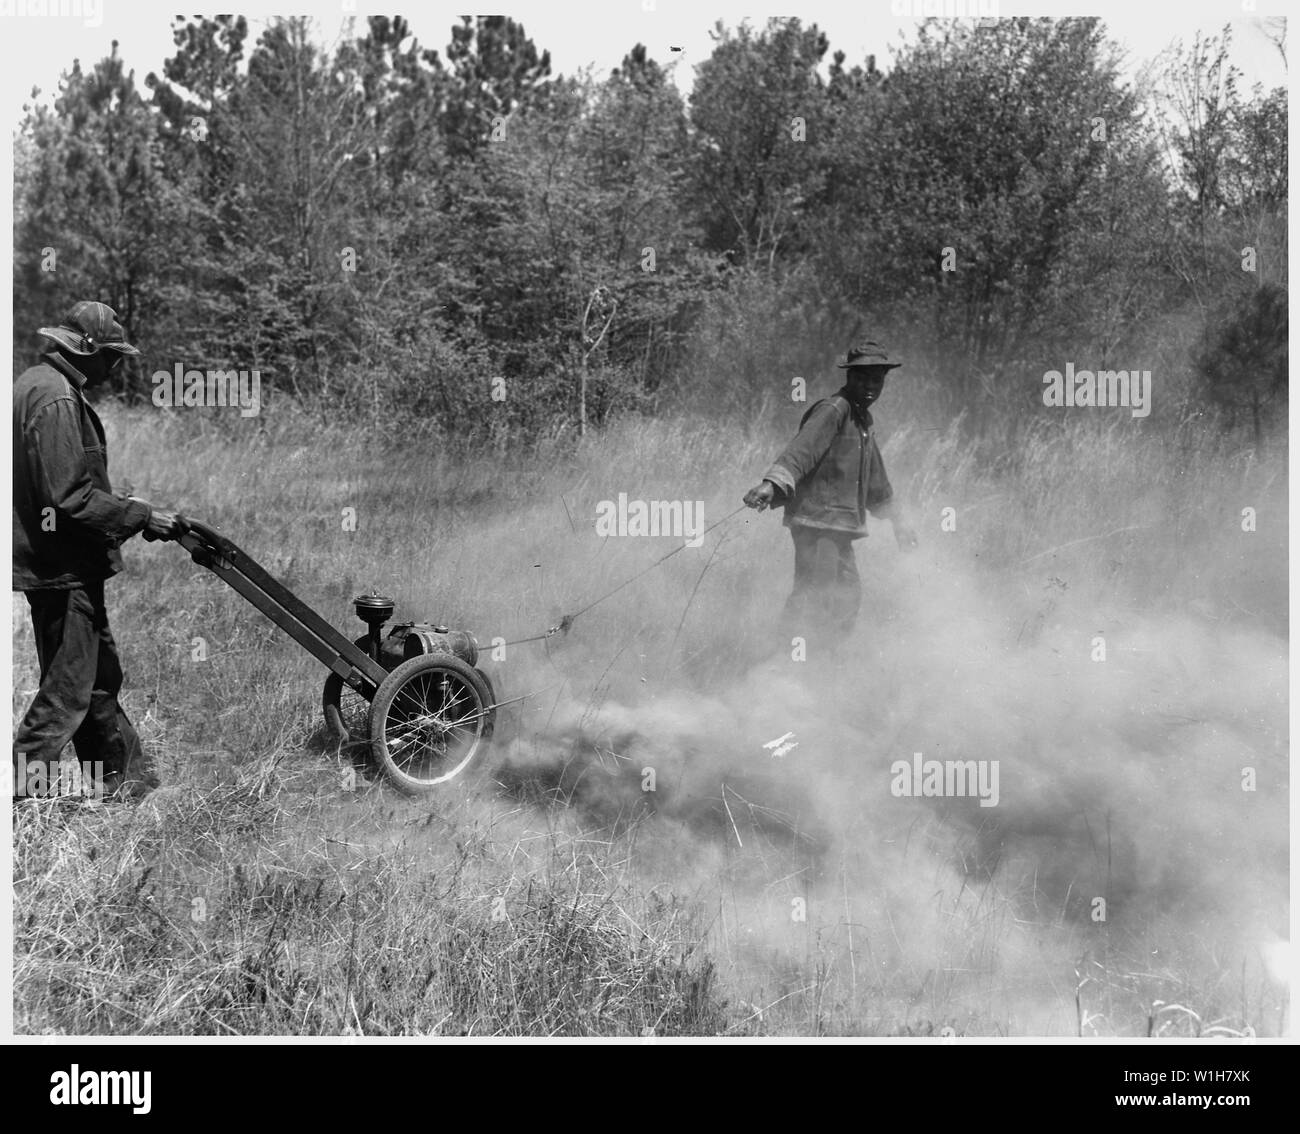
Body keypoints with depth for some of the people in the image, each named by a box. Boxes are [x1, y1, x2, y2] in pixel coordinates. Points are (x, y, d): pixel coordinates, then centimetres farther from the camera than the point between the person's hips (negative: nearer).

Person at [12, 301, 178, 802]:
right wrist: (140, 516, -17)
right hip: (61, 567, -11)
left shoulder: (34, 384, 12)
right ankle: (19, 785, 4)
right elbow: (70, 498, -25)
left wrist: (120, 501, 15)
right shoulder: (56, 400, -21)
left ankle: (122, 774, 29)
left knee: (99, 673, 18)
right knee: (68, 687, -1)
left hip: (50, 558, 11)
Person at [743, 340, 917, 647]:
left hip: (839, 525, 9)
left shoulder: (862, 421, 21)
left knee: (848, 596, 10)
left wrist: (898, 520, 39)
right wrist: (772, 483, -41)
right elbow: (803, 448, -25)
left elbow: (875, 481, 33)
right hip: (816, 518, -9)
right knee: (815, 596, -16)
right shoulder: (834, 410, -8)